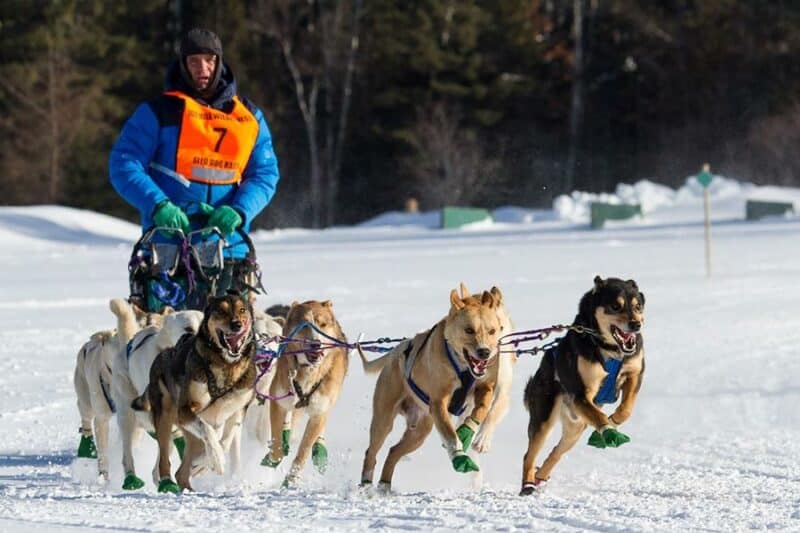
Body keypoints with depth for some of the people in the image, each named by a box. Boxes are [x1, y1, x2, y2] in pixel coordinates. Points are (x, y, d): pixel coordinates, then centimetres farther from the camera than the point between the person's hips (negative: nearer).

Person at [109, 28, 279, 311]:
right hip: (169, 242, -3)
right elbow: (123, 165, -3)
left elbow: (265, 174, 9)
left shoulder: (249, 116, 13)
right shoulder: (159, 111, 3)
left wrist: (238, 211, -11)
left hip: (228, 243, 3)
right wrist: (159, 206, -18)